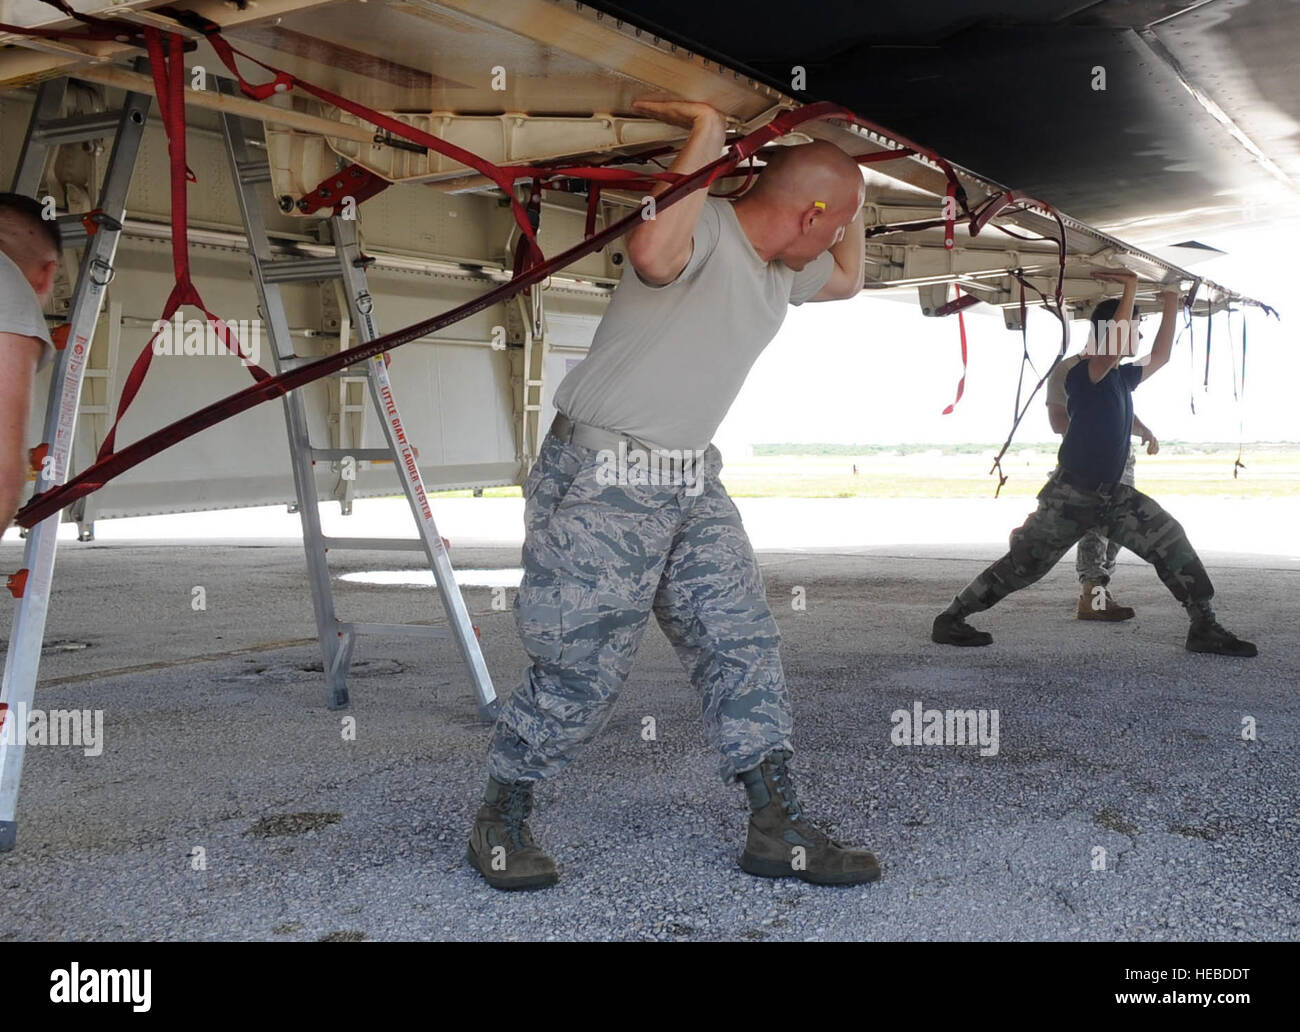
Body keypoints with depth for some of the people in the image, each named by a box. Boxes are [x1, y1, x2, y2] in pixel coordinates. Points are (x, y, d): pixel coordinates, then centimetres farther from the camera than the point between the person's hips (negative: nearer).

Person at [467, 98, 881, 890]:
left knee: (743, 644, 4)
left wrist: (854, 202, 21)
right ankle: (502, 820, 15)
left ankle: (779, 829, 10)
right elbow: (653, 255, -40)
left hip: (692, 484, 9)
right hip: (603, 477, -9)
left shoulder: (780, 268, 13)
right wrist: (704, 141, -30)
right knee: (585, 668, -4)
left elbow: (848, 281, 34)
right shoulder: (702, 224, -15)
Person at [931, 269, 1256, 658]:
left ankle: (1204, 628, 6)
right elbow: (1110, 351, -33)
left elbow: (1160, 356, 27)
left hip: (1112, 494, 8)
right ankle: (949, 620, 8)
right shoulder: (1083, 374, -13)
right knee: (1021, 564, -3)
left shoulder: (1124, 377, 12)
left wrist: (1171, 304, 20)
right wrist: (1130, 289, -25)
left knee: (1171, 542, -1)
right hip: (1070, 495, -7)